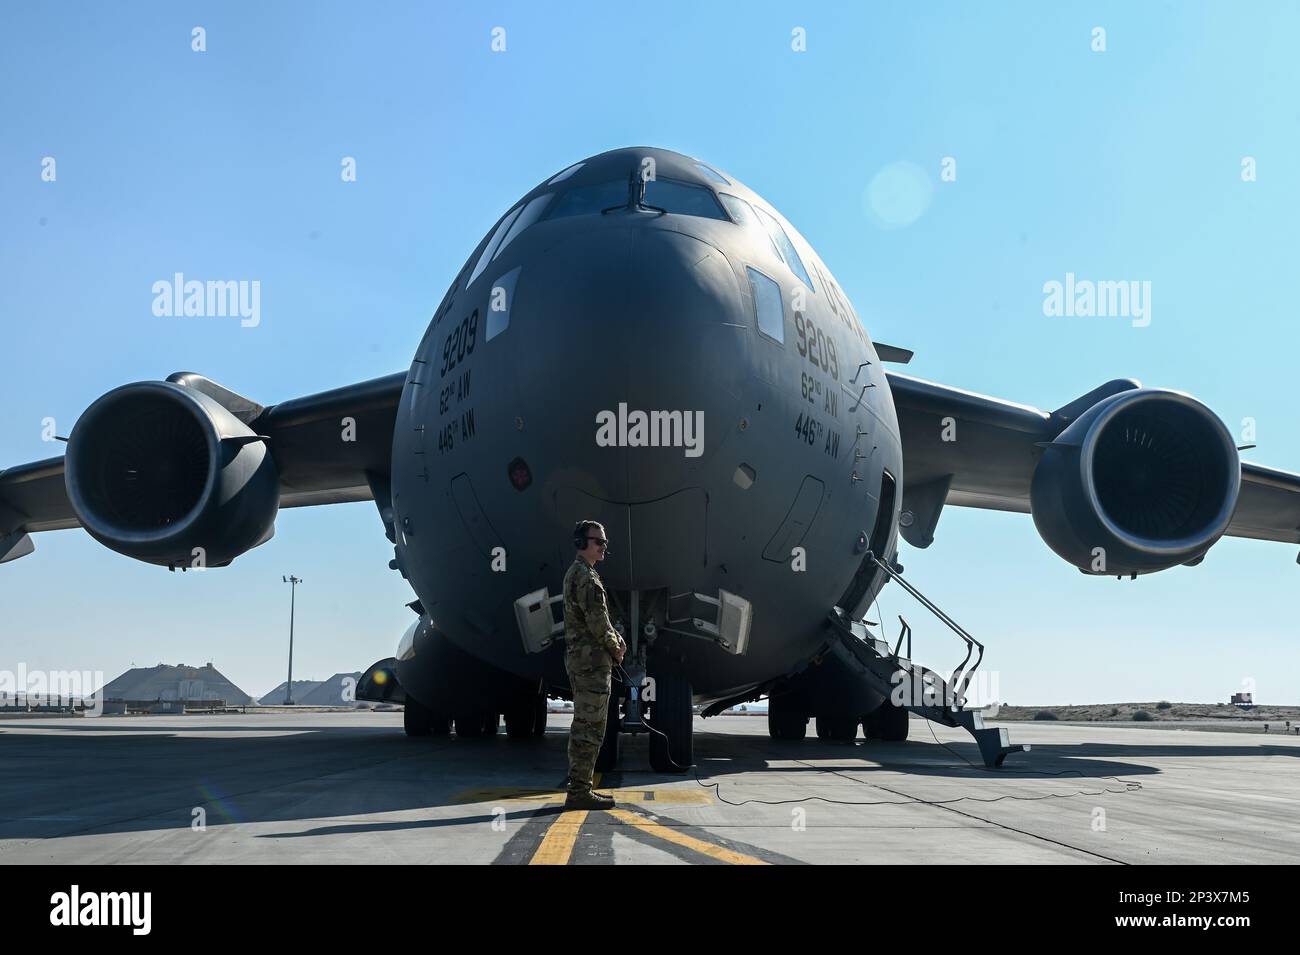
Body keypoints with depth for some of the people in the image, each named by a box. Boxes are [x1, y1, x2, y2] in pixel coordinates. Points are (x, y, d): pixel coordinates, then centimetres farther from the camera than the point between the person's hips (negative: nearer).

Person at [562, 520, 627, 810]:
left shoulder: (574, 574, 19)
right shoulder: (586, 576, -15)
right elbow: (597, 622, -20)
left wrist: (616, 639, 7)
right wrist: (615, 648, -5)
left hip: (578, 658, 11)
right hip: (592, 659, -11)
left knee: (583, 726, 14)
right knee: (590, 727, -9)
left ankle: (578, 788, 19)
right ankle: (579, 792, -8)